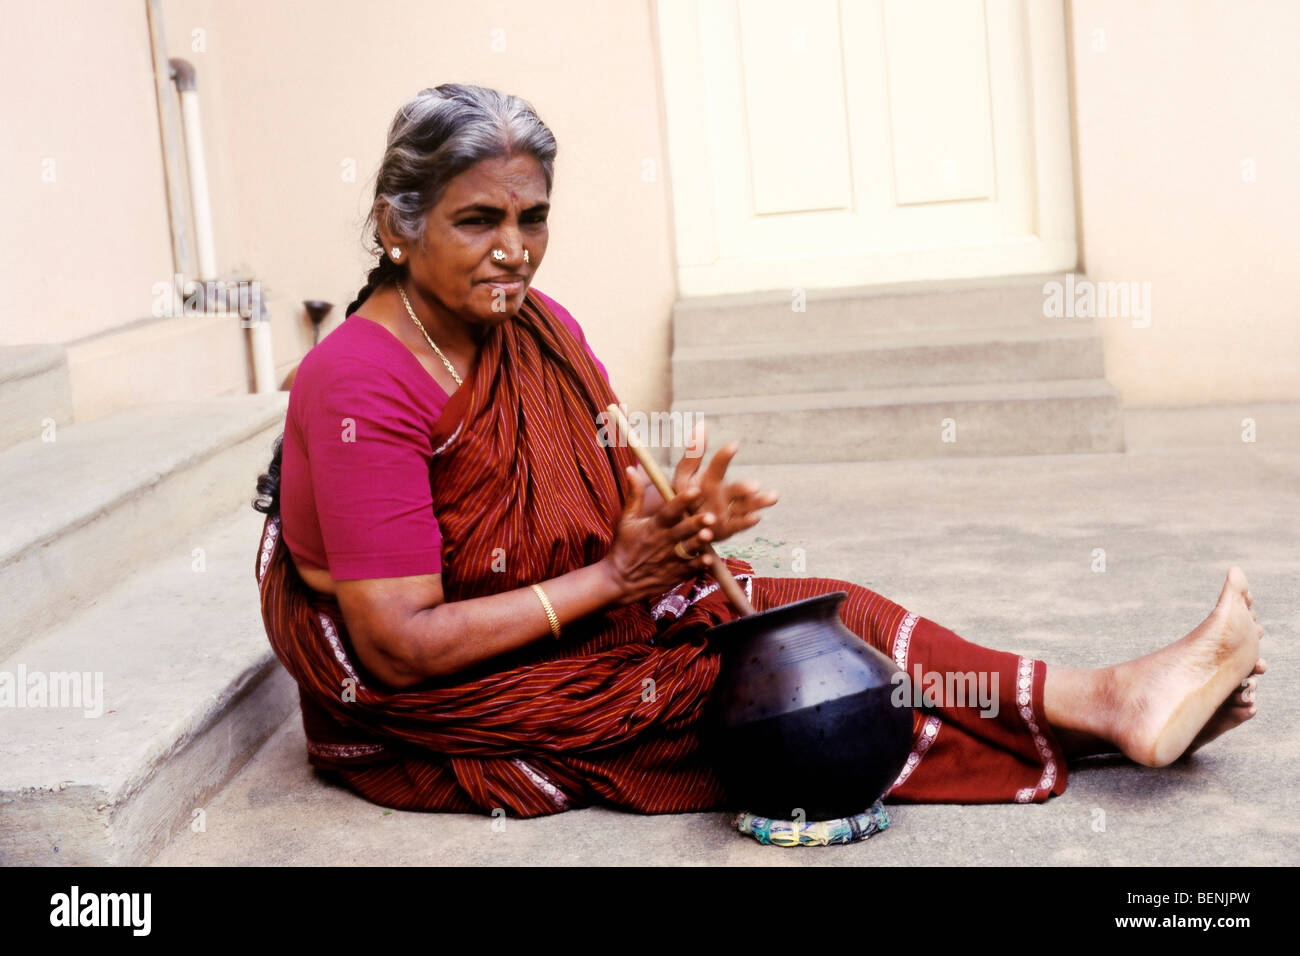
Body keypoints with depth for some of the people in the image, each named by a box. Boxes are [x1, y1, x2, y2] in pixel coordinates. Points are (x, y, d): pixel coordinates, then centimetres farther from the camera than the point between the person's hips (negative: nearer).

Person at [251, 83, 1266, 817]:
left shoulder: (543, 331, 0)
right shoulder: (361, 385, -23)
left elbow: (615, 509, 1)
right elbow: (401, 643, -25)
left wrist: (664, 525, -24)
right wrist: (614, 576, -21)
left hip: (553, 617, 7)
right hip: (406, 703, -7)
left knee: (788, 611, -12)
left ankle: (1111, 696, -15)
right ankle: (1104, 706, -15)